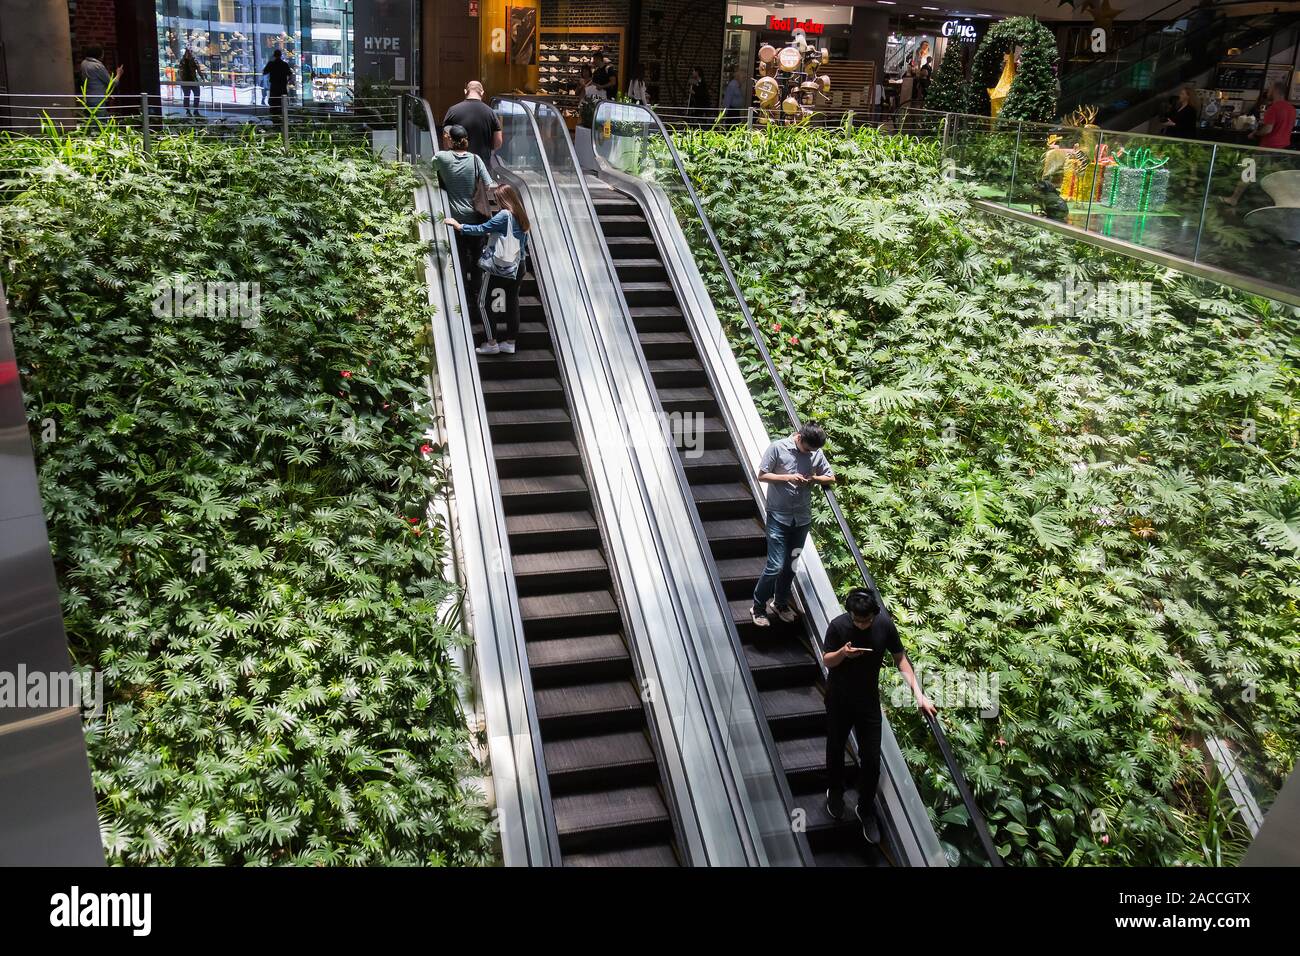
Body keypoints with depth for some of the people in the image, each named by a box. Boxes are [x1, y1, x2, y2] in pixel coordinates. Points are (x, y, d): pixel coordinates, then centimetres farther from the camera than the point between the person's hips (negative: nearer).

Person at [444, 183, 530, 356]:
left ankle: (491, 343, 1)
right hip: (519, 266, 8)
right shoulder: (521, 215, 7)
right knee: (512, 302, 11)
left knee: (484, 301, 2)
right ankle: (510, 343, 15)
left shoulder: (504, 215, -16)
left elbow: (481, 229, -15)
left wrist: (459, 226, -4)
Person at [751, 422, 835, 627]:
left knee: (790, 565, 14)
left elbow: (831, 478, 9)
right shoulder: (777, 448, -10)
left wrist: (815, 479, -12)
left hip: (802, 518, 4)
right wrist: (788, 477, -19)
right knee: (776, 565, -9)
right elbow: (762, 475, -7)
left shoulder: (816, 453, 1)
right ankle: (758, 607, 8)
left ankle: (780, 603, 33)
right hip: (778, 517, -4)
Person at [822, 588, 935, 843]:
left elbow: (900, 659, -5)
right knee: (836, 749, 18)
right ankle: (835, 793, 46)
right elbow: (826, 661, -8)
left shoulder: (885, 625, -16)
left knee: (871, 759, 4)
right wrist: (842, 653, -31)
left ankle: (866, 810, 26)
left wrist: (918, 693, -13)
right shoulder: (837, 626, -20)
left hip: (869, 700, 1)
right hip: (838, 700, -1)